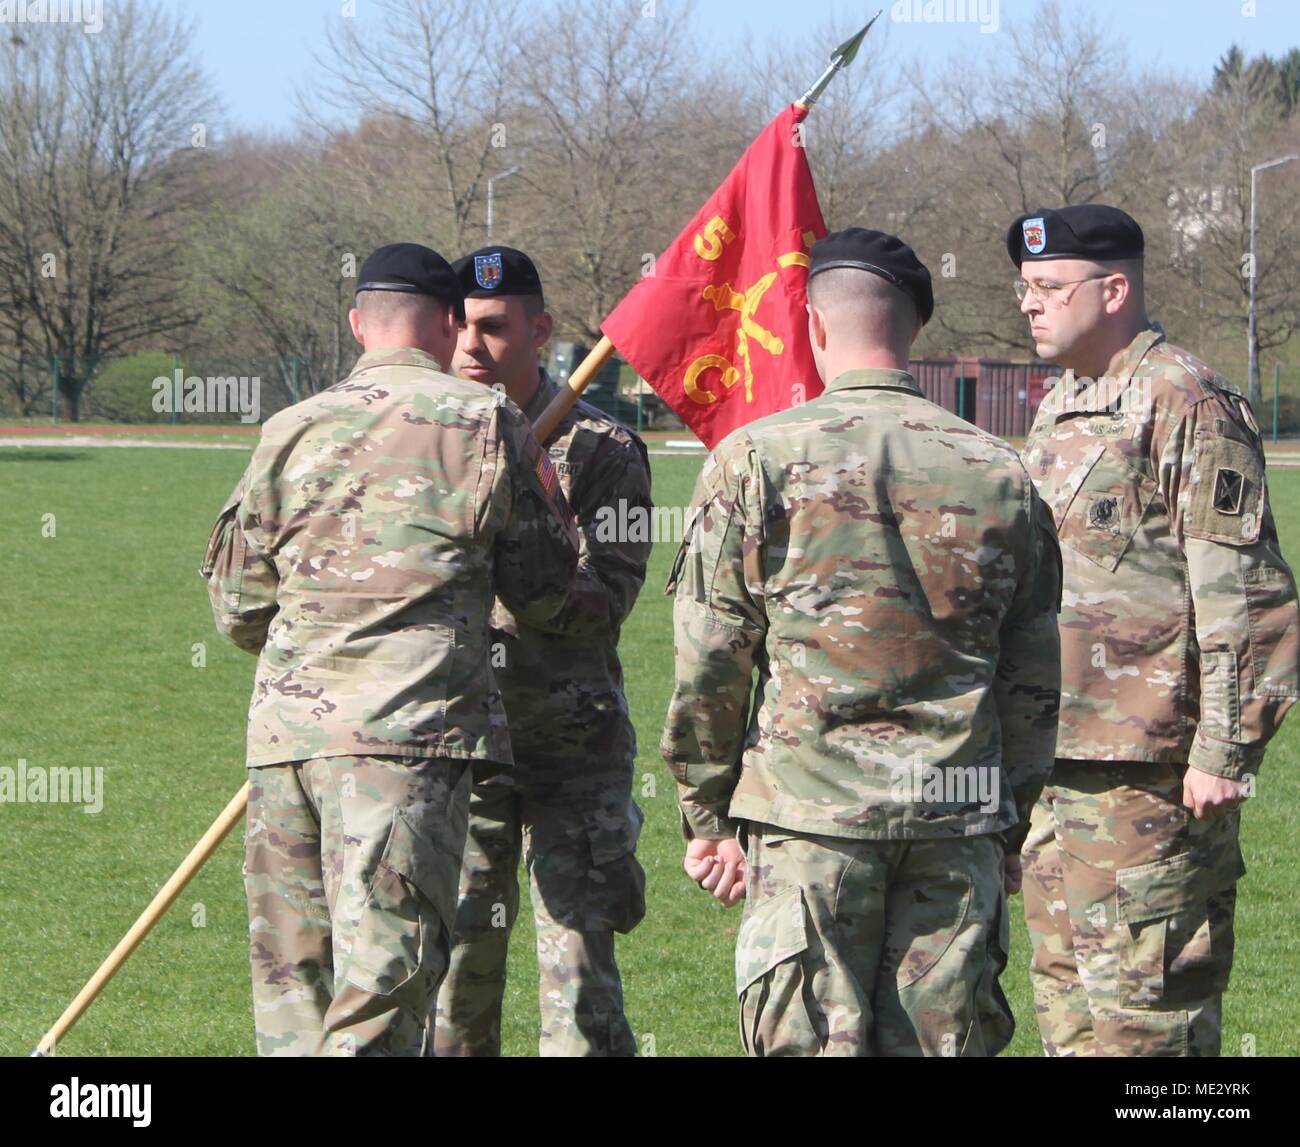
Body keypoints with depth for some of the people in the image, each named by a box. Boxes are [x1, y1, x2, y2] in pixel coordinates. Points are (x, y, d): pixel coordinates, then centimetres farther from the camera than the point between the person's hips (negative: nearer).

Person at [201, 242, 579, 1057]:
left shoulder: (290, 431, 11)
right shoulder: (485, 423, 1)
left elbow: (237, 606, 15)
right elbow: (546, 590, 10)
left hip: (283, 728, 4)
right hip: (409, 734, -4)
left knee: (292, 982, 12)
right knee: (383, 980, -8)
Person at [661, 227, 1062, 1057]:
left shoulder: (758, 458, -4)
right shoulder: (1000, 473, 6)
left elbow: (709, 664, -3)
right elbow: (1033, 683, 10)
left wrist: (705, 817, 7)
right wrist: (1010, 828, 20)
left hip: (809, 812, -3)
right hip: (958, 821, 3)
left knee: (810, 1041, 1)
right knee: (944, 1042, 7)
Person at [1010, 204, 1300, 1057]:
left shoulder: (1188, 406, -12)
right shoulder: (1058, 410, 17)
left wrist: (1224, 753, -18)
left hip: (1147, 771, -9)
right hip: (1057, 758, 9)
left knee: (1144, 997, -7)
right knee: (1066, 992, 13)